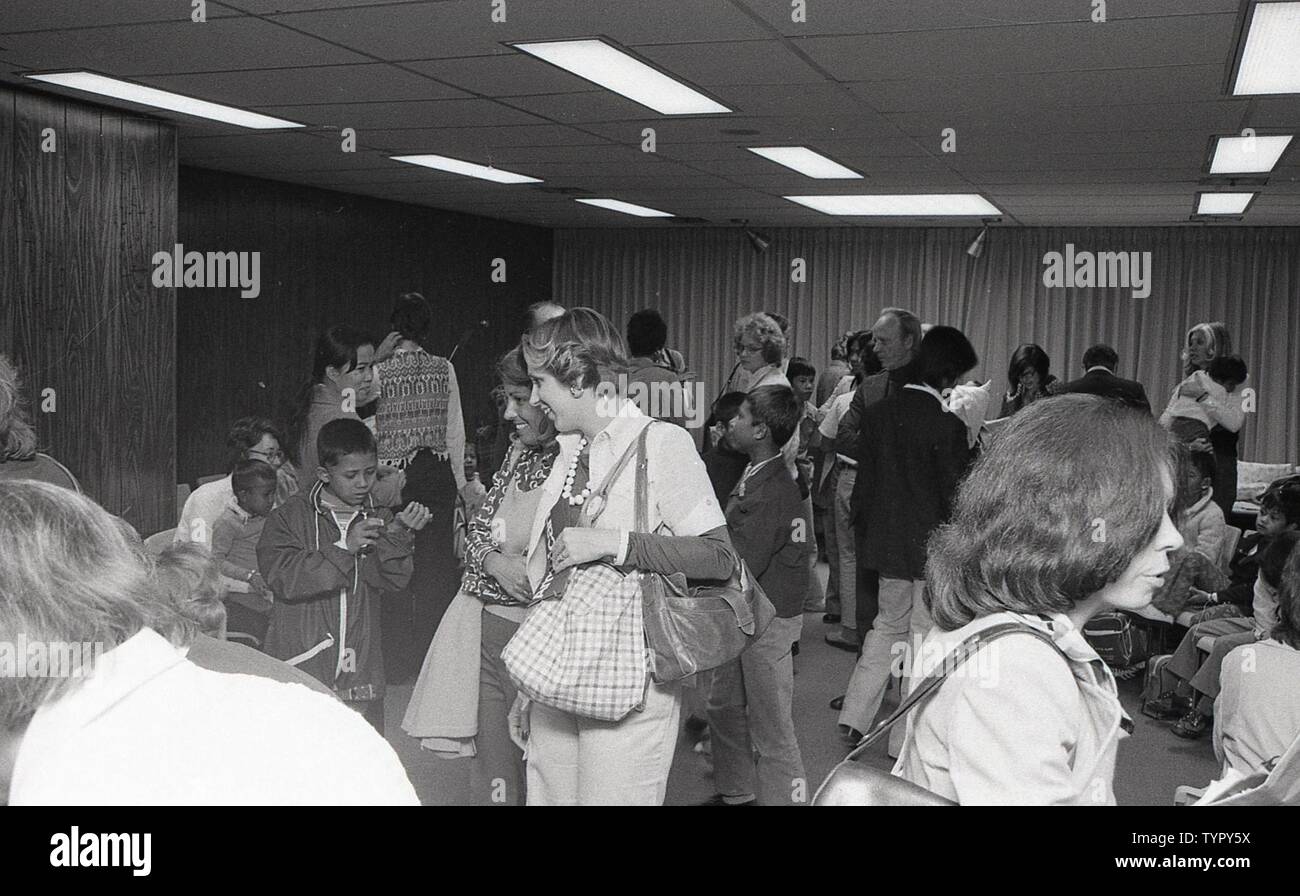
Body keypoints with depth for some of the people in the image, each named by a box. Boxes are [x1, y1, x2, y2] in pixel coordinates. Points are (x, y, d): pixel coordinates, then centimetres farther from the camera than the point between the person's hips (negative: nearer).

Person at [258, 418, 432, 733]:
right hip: (300, 668, -2)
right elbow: (283, 577, -13)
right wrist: (343, 548, -19)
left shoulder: (378, 519, 10)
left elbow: (390, 580, -3)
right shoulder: (290, 516, 1)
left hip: (359, 672, 3)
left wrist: (397, 535, -21)